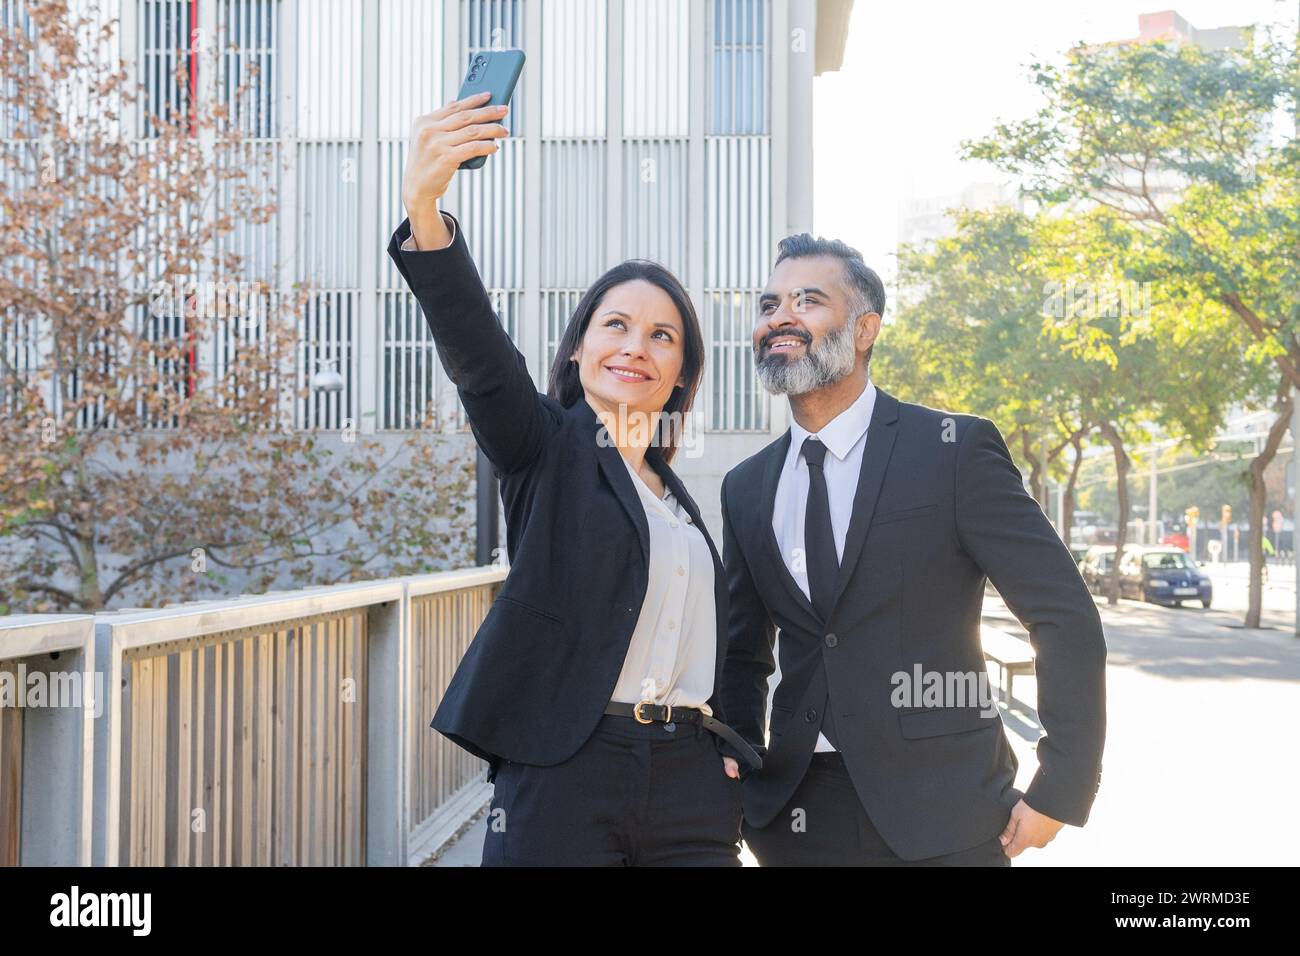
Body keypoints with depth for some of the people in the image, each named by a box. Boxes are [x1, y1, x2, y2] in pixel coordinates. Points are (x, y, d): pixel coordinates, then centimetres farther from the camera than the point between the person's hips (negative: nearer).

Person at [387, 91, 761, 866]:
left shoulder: (672, 491, 18)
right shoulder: (548, 447, 1)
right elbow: (476, 351, -18)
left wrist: (729, 782, 14)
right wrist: (424, 208, -34)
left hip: (690, 784, 5)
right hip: (564, 775, -5)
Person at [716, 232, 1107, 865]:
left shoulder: (956, 451, -7)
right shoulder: (745, 489, 8)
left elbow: (1066, 619, -8)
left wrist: (1059, 789, -11)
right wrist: (739, 777, 3)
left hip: (938, 816, -4)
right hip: (795, 811, 4)